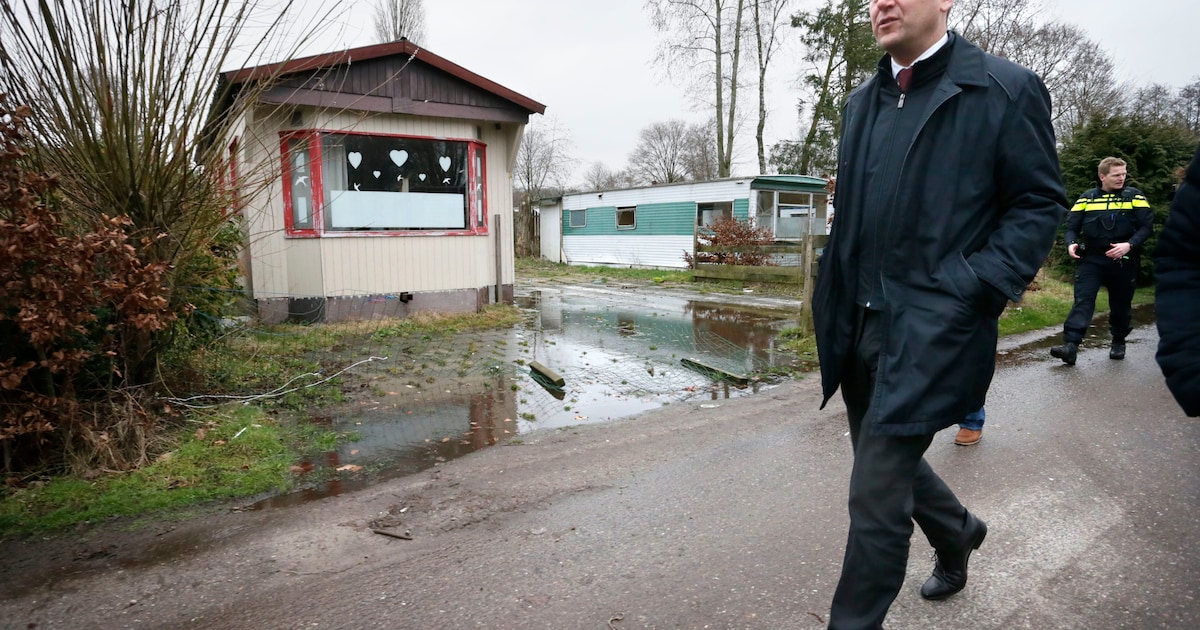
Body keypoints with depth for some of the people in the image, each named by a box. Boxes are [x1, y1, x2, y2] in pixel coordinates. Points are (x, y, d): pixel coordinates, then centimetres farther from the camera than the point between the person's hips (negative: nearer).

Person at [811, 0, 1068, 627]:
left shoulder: (1006, 89, -4)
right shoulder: (861, 102, 14)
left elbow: (1041, 200, -4)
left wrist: (976, 286, -15)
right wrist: (834, 301, 9)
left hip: (932, 325, -7)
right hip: (861, 322, 7)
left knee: (875, 493, -5)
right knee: (885, 455, 21)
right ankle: (958, 532, 51)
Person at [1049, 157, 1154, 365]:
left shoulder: (1134, 197, 2)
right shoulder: (1087, 198, 4)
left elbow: (1146, 226, -4)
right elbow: (1072, 226, 5)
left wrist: (1129, 245, -20)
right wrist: (1071, 243, -15)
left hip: (1123, 261, 0)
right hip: (1091, 260, 0)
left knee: (1121, 305, 12)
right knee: (1082, 301, -13)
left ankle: (1118, 342, 32)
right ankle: (1071, 345, -22)